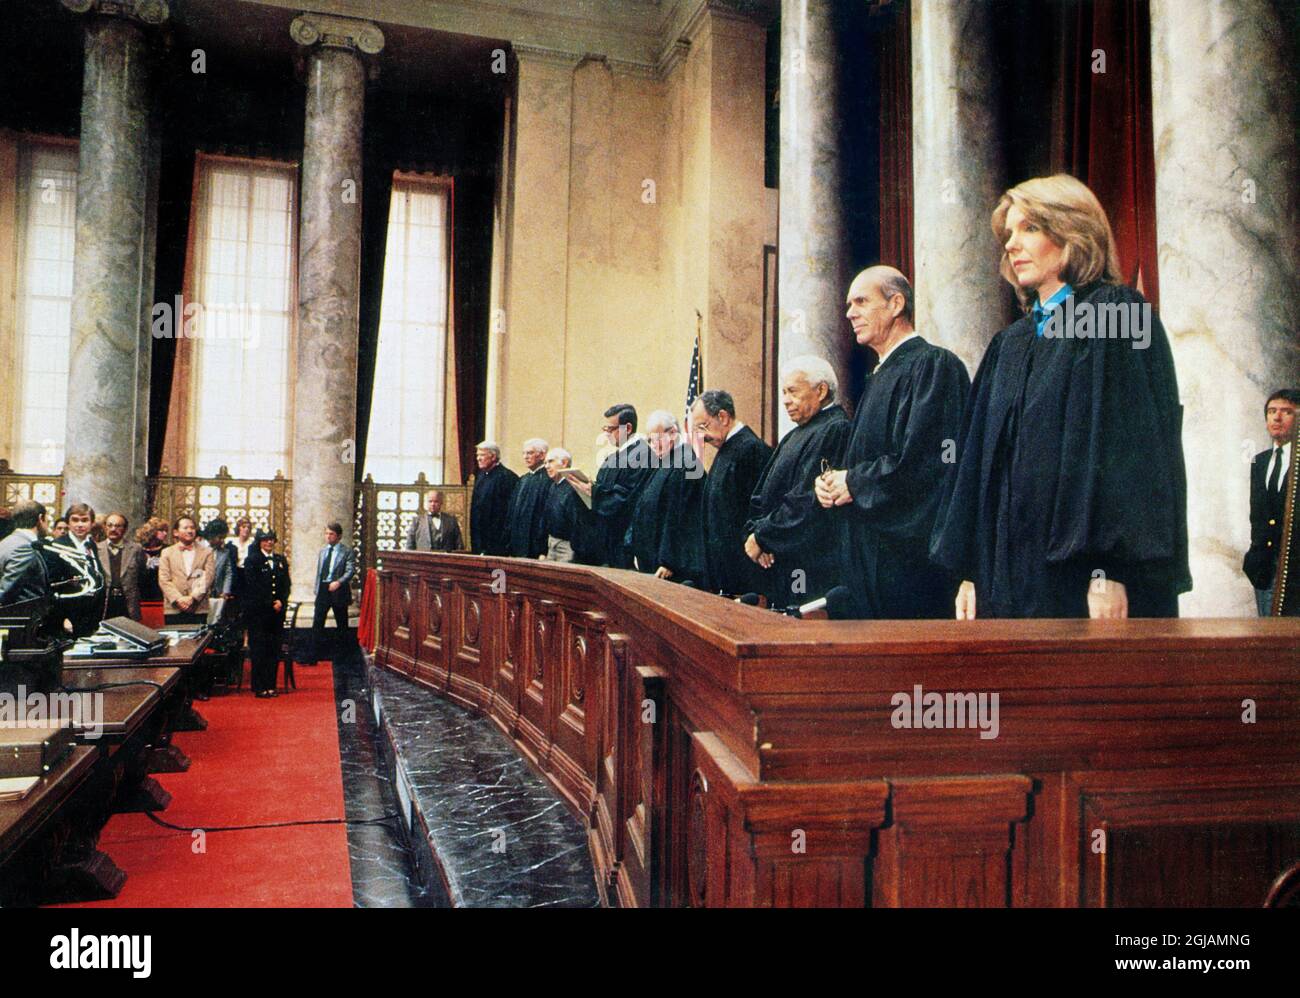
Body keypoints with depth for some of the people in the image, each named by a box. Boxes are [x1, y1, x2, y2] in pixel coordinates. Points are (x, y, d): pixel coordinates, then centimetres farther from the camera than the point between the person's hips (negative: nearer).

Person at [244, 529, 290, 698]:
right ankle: (258, 687, 2)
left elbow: (286, 584, 13)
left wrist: (281, 601, -4)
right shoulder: (252, 560, 0)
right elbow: (251, 587, -7)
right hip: (258, 611, -4)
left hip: (277, 612, 5)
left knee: (274, 650, 4)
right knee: (258, 650, -3)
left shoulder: (281, 560, 15)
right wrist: (270, 604, -9)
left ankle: (270, 685, 11)